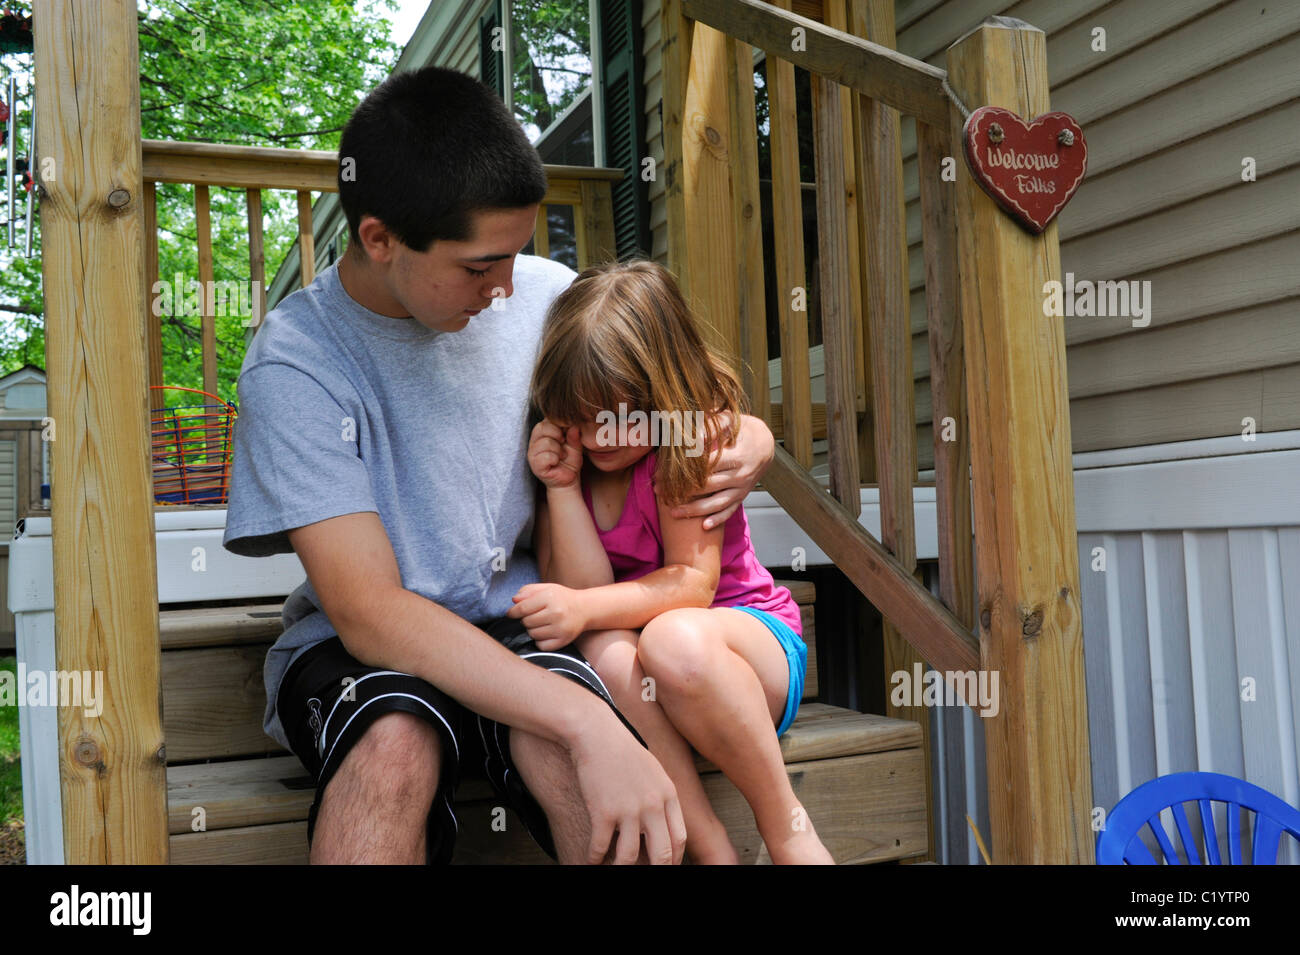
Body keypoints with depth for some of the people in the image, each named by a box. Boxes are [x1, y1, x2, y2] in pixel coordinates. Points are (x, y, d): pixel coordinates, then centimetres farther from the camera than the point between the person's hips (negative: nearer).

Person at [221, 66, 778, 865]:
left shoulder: (541, 295, -3)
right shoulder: (295, 365, -15)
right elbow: (367, 611, -22)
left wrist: (747, 441, -10)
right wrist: (586, 720, -33)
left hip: (515, 623, 3)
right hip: (363, 644, -2)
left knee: (576, 762, -31)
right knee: (393, 748, -37)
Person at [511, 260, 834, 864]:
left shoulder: (693, 439, -10)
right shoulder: (560, 457, -2)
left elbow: (692, 581, -17)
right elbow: (583, 595, -9)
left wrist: (585, 607, -33)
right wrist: (561, 488, -19)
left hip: (749, 636, -2)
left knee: (675, 640, -38)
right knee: (605, 651, -34)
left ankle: (788, 831, -17)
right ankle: (708, 846, -25)